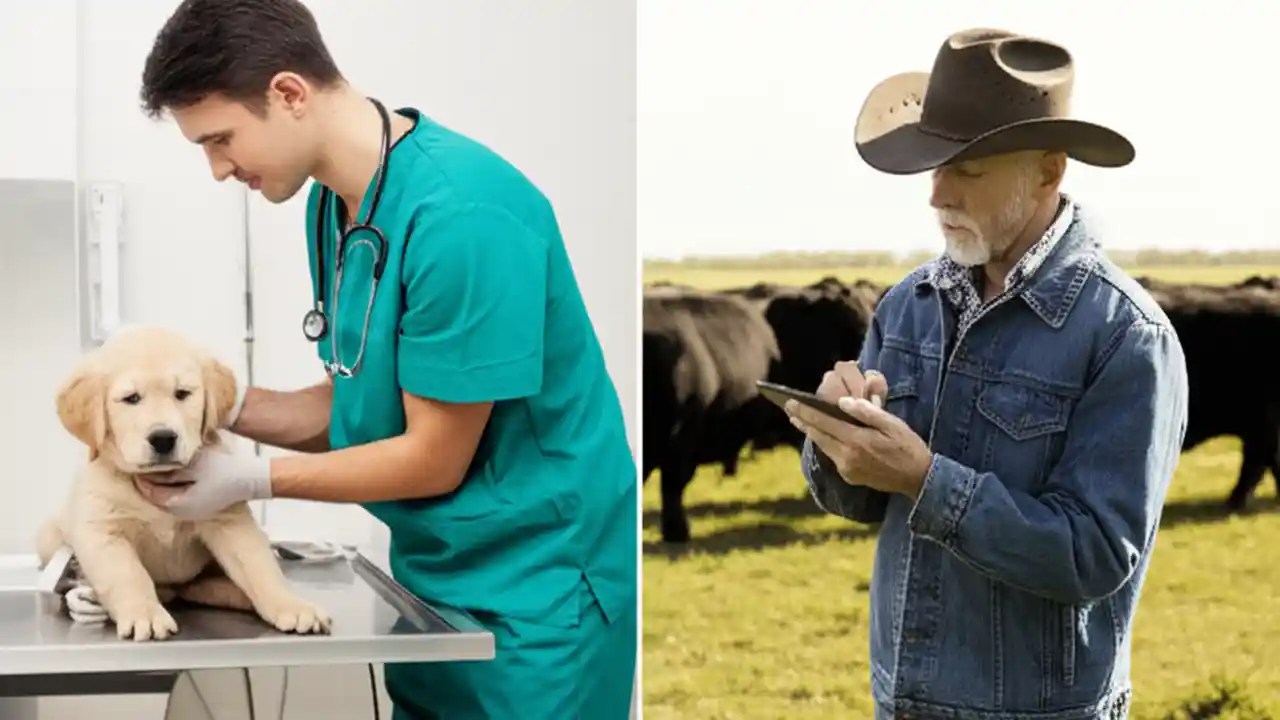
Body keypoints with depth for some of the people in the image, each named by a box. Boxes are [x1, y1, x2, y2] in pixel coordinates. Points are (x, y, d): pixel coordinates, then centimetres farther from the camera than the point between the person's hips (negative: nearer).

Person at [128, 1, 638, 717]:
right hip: (434, 575, 8)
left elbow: (434, 459, -19)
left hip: (535, 585, -8)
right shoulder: (335, 202, 4)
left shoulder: (462, 213, -24)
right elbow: (353, 406, 9)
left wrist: (252, 481, -12)